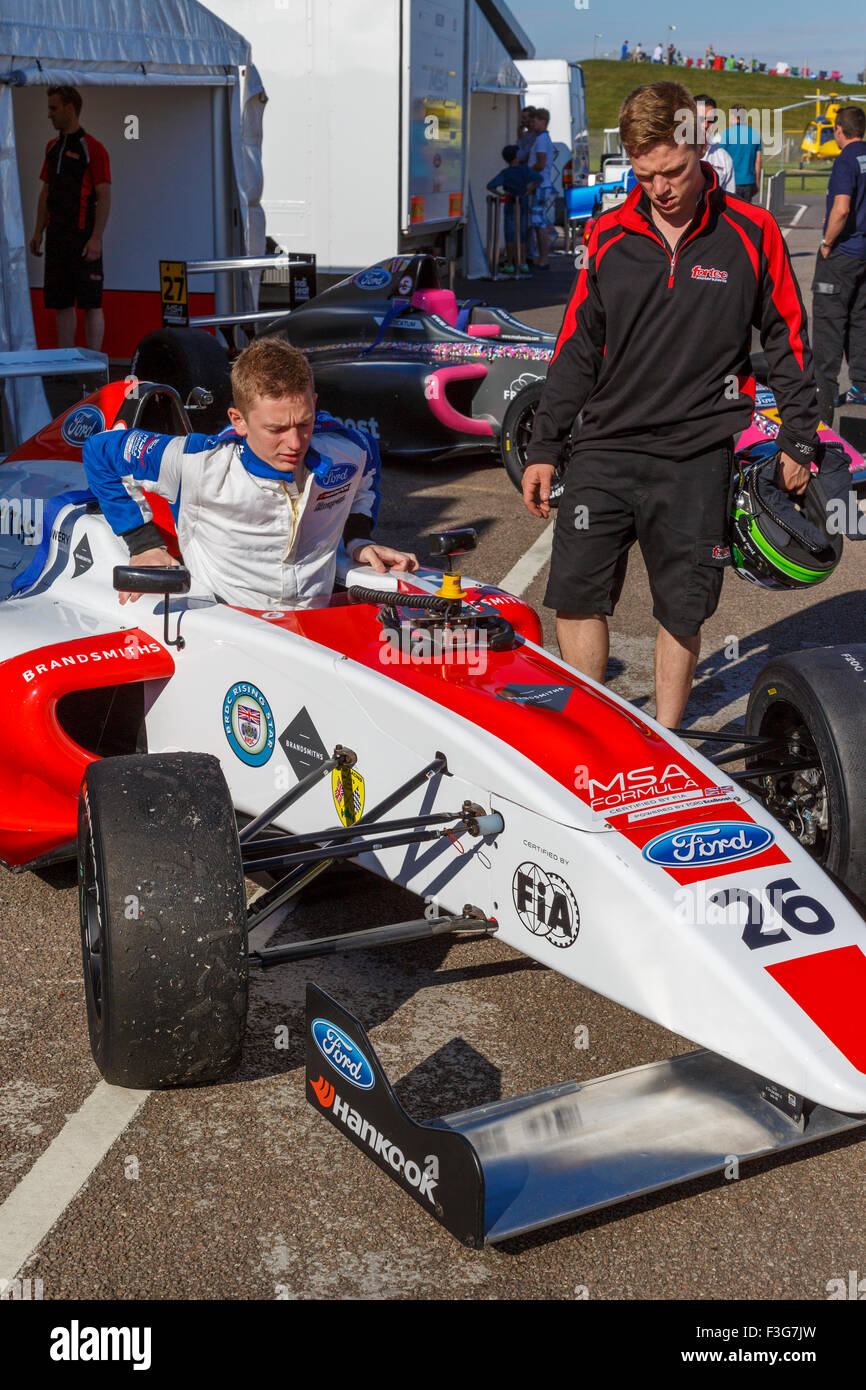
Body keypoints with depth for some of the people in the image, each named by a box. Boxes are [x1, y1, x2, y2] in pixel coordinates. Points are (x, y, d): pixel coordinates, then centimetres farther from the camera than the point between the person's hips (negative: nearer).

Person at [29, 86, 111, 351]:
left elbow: (104, 196, -11)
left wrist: (96, 238, -18)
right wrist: (38, 231, 12)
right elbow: (46, 192, 19)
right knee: (60, 303, 7)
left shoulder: (93, 148, -7)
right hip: (57, 237, 7)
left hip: (83, 237, -7)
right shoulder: (52, 147, 15)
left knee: (90, 303, -4)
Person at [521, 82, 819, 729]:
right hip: (605, 449, 2)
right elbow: (577, 347, 12)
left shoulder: (751, 234, 0)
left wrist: (798, 440, 7)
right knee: (576, 595, -3)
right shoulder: (609, 236, 6)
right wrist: (544, 447, 10)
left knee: (684, 610, 5)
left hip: (697, 457, -2)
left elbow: (788, 340, 7)